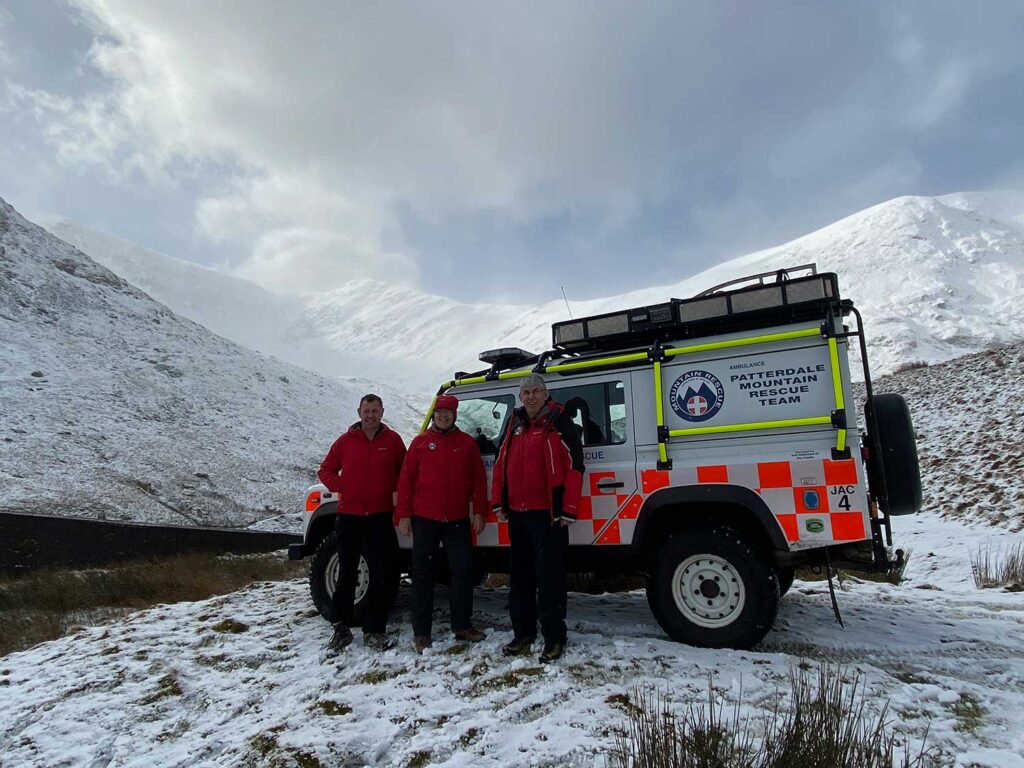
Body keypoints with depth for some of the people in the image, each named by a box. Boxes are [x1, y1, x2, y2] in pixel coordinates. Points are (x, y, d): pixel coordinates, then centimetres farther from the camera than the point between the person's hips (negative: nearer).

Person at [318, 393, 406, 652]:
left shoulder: (393, 440, 3)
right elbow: (326, 470, 12)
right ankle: (341, 628, 21)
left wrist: (397, 492, -2)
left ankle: (374, 630, 15)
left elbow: (405, 470, 12)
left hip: (381, 516, 0)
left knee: (380, 575, 4)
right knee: (346, 574, 8)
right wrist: (339, 487, -4)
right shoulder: (345, 441, 3)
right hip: (349, 516, 1)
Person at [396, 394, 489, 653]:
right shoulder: (421, 442, 4)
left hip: (458, 519, 1)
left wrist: (478, 511, 0)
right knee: (423, 573, 5)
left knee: (463, 569, 4)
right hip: (425, 518, -1)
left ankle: (462, 625, 19)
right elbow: (406, 479, 2)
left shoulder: (467, 443, 7)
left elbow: (478, 479, 7)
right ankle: (421, 632, 14)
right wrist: (403, 515, -2)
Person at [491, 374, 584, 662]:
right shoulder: (515, 424, 12)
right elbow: (501, 463, 17)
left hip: (548, 513, -6)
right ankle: (523, 633, 27)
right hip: (517, 512, 7)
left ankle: (554, 638, 10)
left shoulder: (559, 422, -7)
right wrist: (499, 501, 12)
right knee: (521, 576, 14)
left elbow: (574, 467, -11)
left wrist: (568, 509, -14)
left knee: (549, 577, -2)